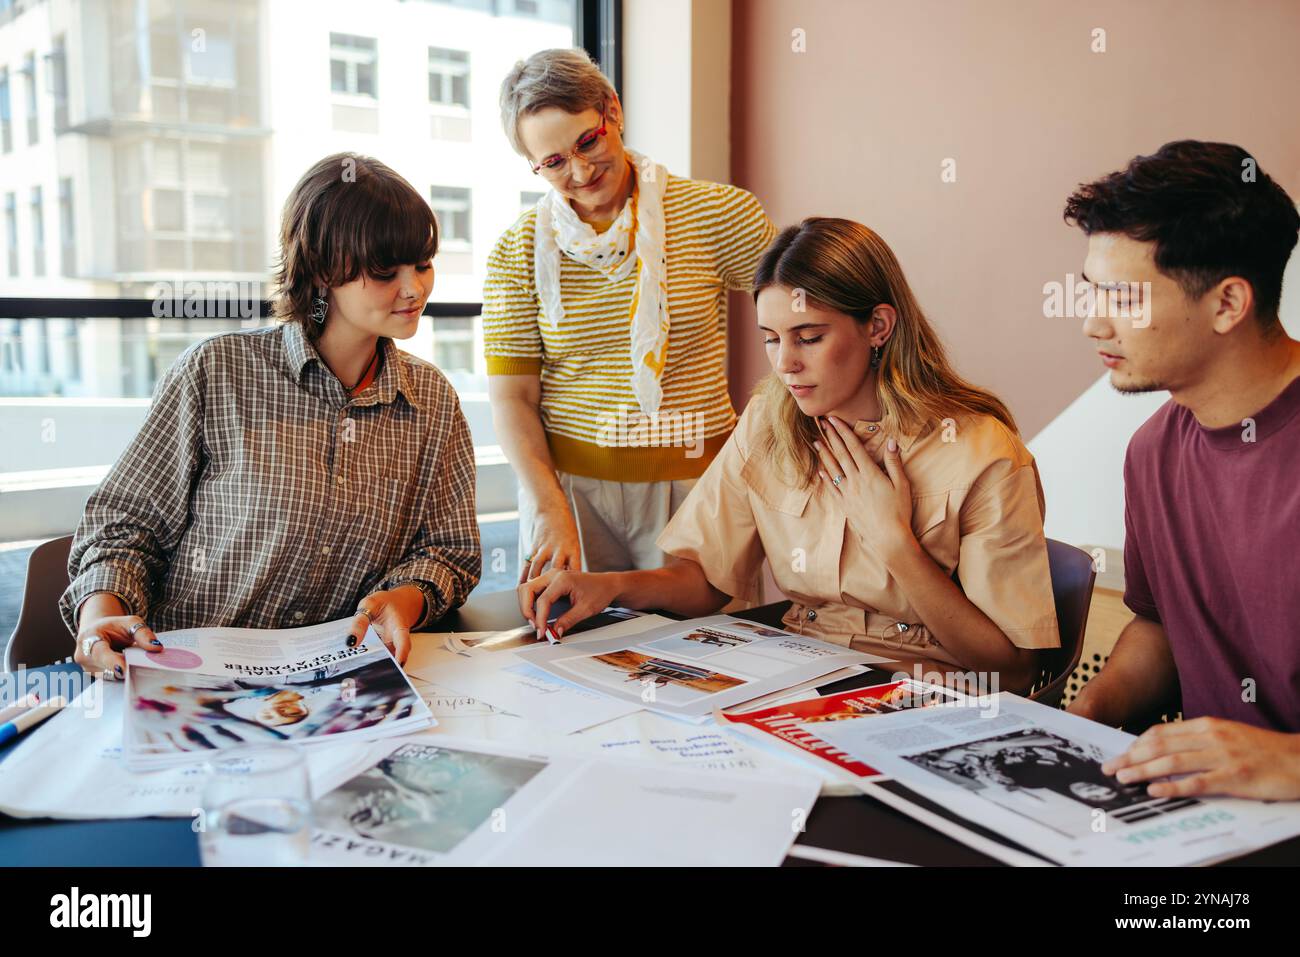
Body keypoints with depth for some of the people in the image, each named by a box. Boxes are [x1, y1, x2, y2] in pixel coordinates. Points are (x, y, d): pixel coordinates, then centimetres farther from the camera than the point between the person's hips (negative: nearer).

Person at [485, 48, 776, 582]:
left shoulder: (715, 213, -2)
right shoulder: (518, 252, 1)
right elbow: (511, 396, -4)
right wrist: (549, 510, -16)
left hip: (694, 479, 0)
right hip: (564, 481, 1)